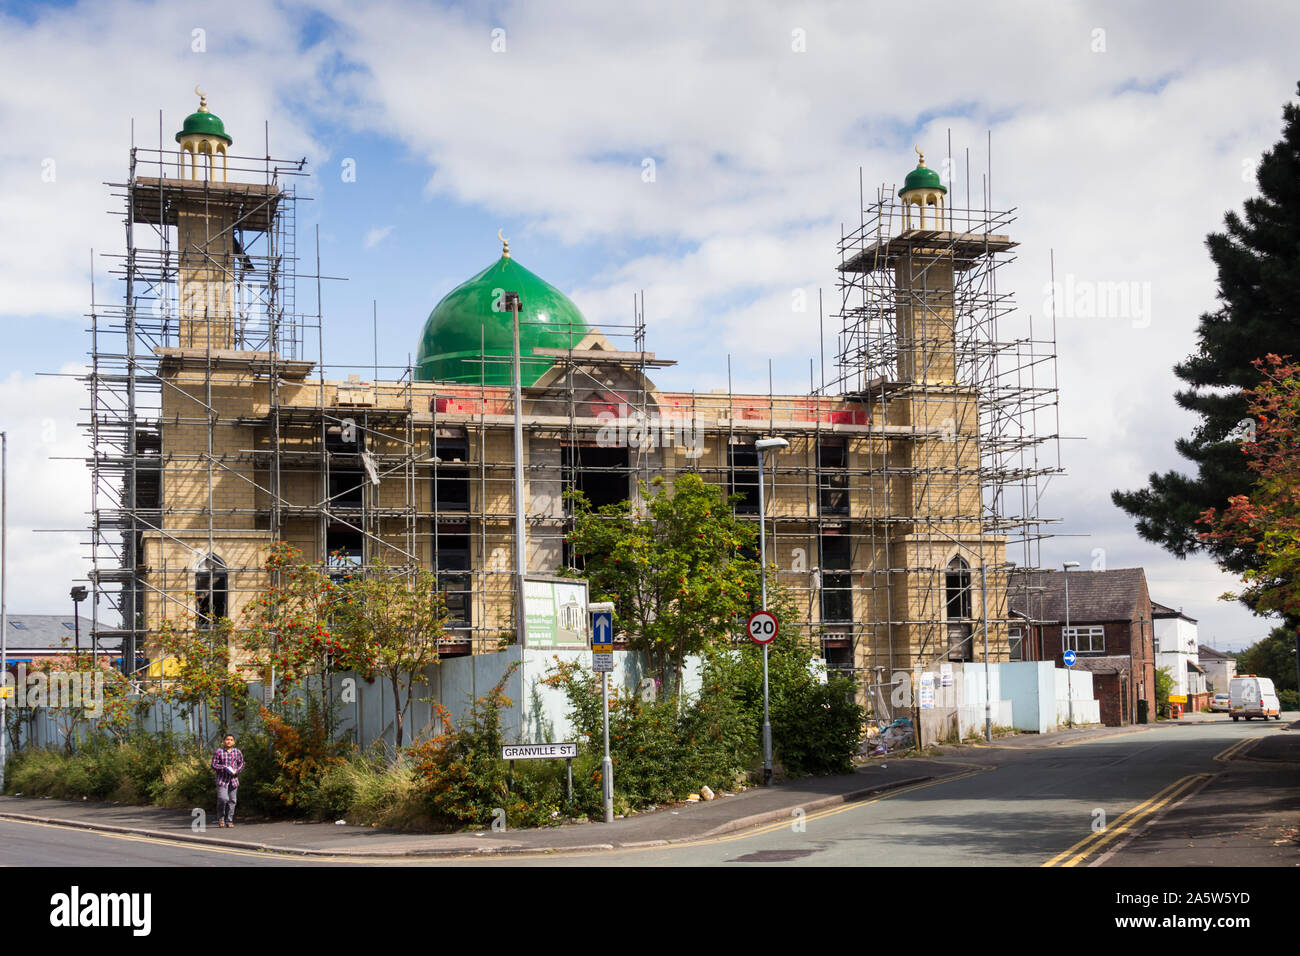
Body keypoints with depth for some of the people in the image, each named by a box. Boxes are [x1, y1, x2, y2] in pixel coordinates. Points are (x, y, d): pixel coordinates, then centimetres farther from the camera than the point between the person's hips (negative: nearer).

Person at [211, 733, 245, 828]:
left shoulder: (237, 752, 7)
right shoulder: (219, 751, -1)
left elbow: (241, 763, 12)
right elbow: (214, 765, -2)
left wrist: (236, 771, -8)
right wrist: (225, 768, -16)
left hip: (233, 779, 3)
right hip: (222, 779, -3)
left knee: (232, 800, 3)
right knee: (223, 798, -16)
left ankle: (229, 821, 12)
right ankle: (221, 817, 9)